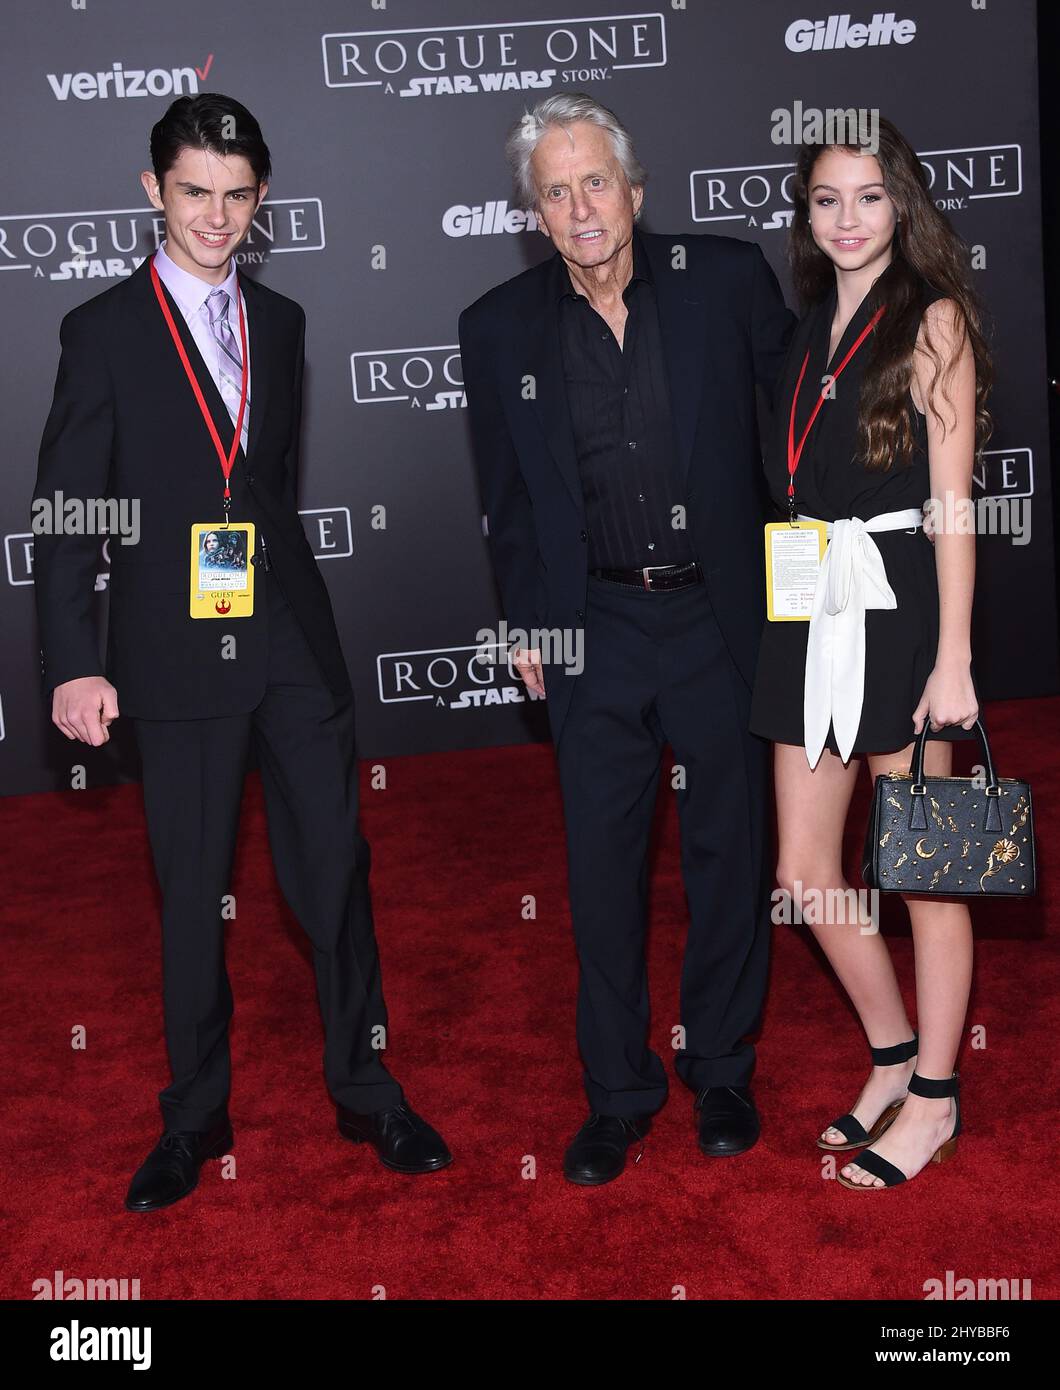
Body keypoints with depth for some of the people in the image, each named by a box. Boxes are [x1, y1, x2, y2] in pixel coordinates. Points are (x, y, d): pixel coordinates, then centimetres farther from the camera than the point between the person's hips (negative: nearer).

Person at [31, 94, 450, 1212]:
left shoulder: (281, 322, 12)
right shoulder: (105, 331, -1)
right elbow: (63, 514, -5)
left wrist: (288, 601, 15)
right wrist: (75, 664, -12)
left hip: (294, 642, 4)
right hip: (178, 654, -3)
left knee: (337, 873, 7)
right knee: (192, 895, 6)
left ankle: (365, 1090, 24)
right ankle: (195, 1119, 23)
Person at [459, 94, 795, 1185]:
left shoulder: (726, 280, -3)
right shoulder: (500, 328, 0)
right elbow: (505, 496, 9)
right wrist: (523, 625, 6)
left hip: (722, 616, 0)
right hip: (591, 633, 1)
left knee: (730, 848, 10)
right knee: (602, 865, 6)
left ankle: (721, 1070, 30)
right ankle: (618, 1093, 23)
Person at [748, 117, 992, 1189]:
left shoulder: (932, 318, -3)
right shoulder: (808, 324, 14)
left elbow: (952, 501, -9)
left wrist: (953, 658, -14)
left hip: (898, 604, -6)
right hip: (812, 606, 6)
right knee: (803, 870, 8)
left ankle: (933, 1098, 19)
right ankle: (894, 1060, 28)